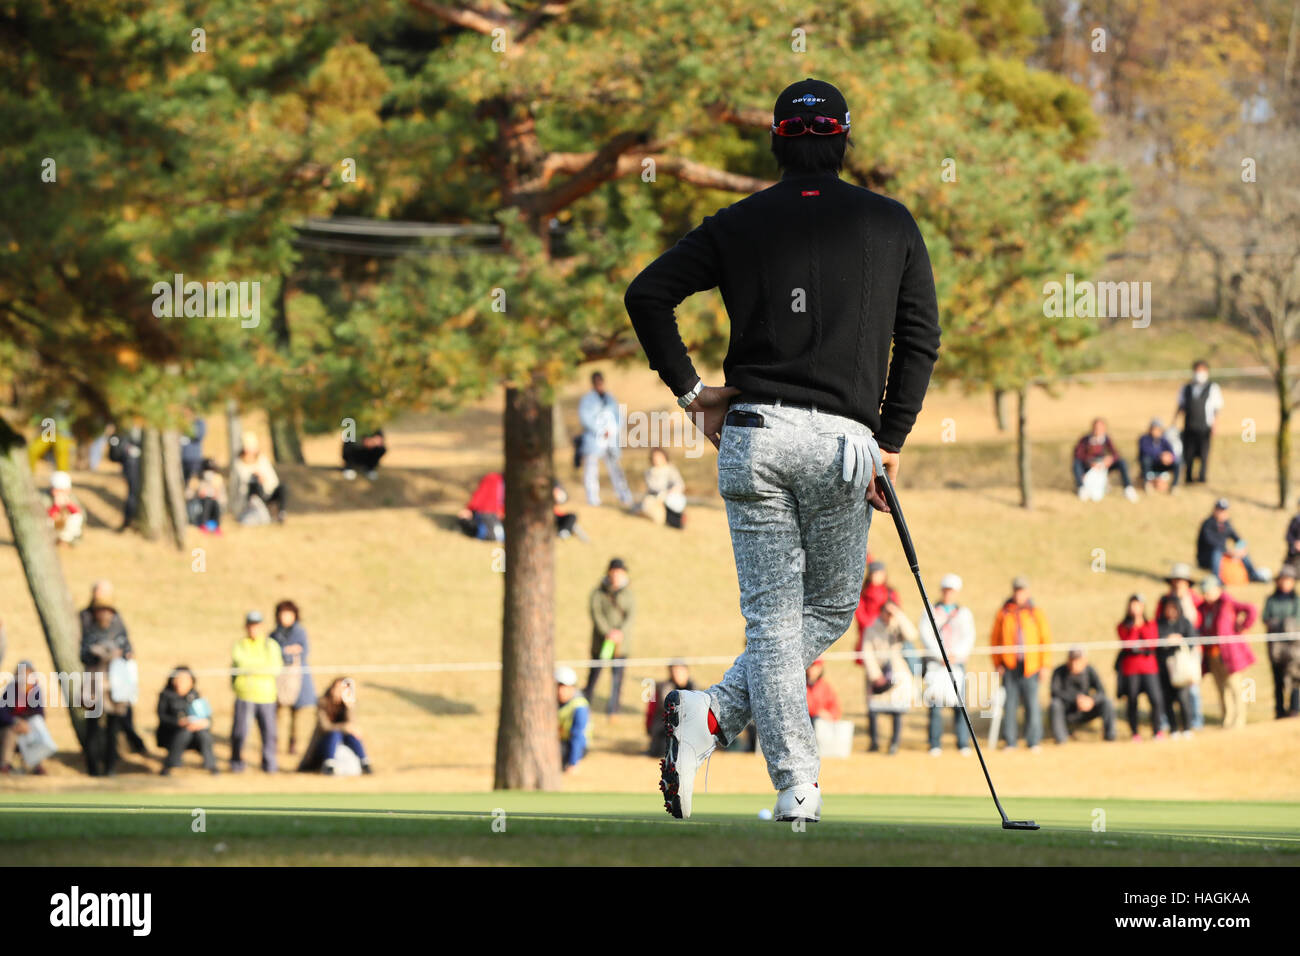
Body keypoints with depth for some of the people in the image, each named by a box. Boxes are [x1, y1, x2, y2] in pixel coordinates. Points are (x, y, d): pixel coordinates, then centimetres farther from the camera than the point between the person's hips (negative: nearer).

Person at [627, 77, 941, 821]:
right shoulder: (892, 223, 8)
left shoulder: (739, 224, 9)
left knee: (773, 615, 4)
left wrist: (689, 387, 11)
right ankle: (715, 717, -9)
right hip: (842, 441, -1)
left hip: (752, 435, 1)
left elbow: (647, 293, 3)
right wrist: (891, 443, 8)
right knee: (832, 607, 12)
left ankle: (798, 786, -9)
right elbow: (920, 339, 4)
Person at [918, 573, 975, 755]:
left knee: (959, 704, -8)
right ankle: (935, 745, -2)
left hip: (957, 663, 1)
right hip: (935, 663, -1)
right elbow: (925, 636, 0)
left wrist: (956, 655, -8)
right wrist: (941, 656, -9)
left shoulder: (964, 613, 16)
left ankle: (963, 744, -5)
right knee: (935, 704, -7)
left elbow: (968, 637, 7)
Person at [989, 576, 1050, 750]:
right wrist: (997, 664, 5)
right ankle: (1010, 741, 7)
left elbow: (1046, 638, 6)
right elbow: (995, 639, 11)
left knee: (1032, 702, -2)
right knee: (1009, 703, 0)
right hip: (1009, 666, 1)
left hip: (1030, 666, -1)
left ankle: (1033, 741, 6)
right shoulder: (1003, 613, 7)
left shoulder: (1036, 613, 5)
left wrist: (1044, 664, 0)